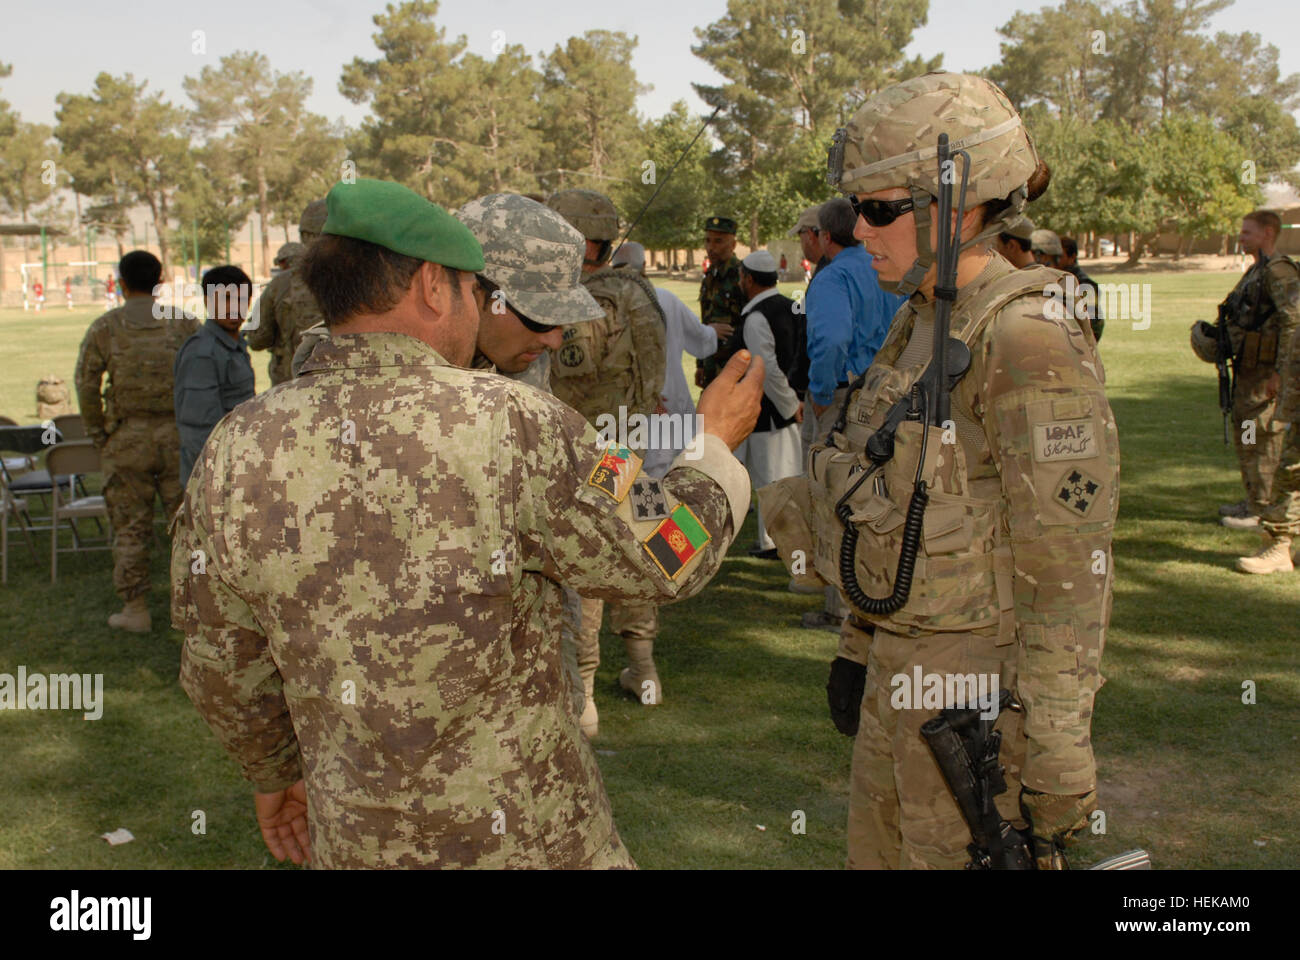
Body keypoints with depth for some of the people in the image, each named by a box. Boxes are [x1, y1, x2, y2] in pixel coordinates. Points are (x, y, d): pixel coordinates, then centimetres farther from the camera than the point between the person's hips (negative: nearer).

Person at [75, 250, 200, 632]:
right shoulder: (185, 322, 2)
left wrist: (97, 434, 6)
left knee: (130, 527, 7)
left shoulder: (104, 327, -1)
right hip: (178, 434, 1)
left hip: (127, 438, -1)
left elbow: (87, 384, -4)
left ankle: (135, 610, 11)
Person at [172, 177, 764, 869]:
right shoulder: (514, 427, -18)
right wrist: (715, 443, 12)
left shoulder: (234, 455, -8)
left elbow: (221, 670, 4)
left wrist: (274, 771, 22)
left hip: (355, 840, 4)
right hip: (534, 836, -3)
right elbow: (668, 561, -5)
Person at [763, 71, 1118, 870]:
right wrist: (859, 647, 19)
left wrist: (1054, 759, -19)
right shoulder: (922, 325, 7)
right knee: (879, 852, 21)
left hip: (981, 694, -9)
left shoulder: (1030, 341, -21)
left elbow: (1069, 568, -21)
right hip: (905, 669, 9)